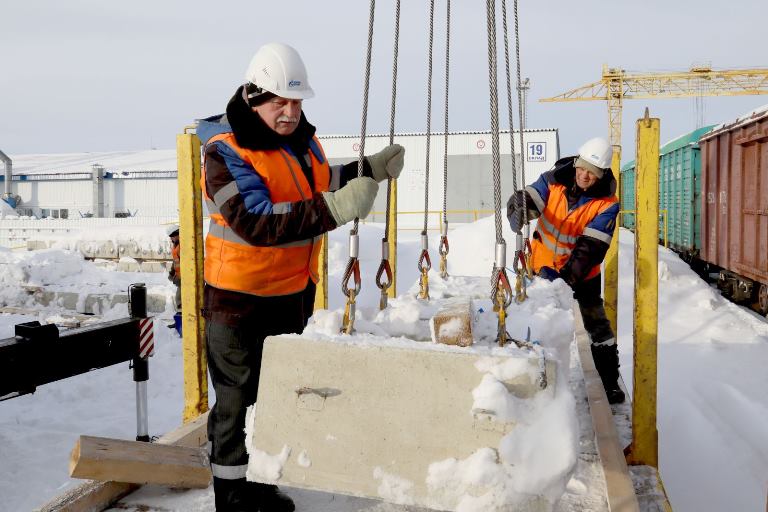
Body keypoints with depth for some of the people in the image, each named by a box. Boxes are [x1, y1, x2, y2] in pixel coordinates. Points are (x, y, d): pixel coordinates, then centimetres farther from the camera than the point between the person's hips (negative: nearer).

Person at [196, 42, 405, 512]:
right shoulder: (226, 153, -21)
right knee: (238, 400, 4)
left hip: (294, 291, 8)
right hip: (240, 297, -8)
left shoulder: (302, 138, 3)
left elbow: (319, 184, 23)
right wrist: (337, 208, -40)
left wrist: (370, 169, 11)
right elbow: (258, 222, -33)